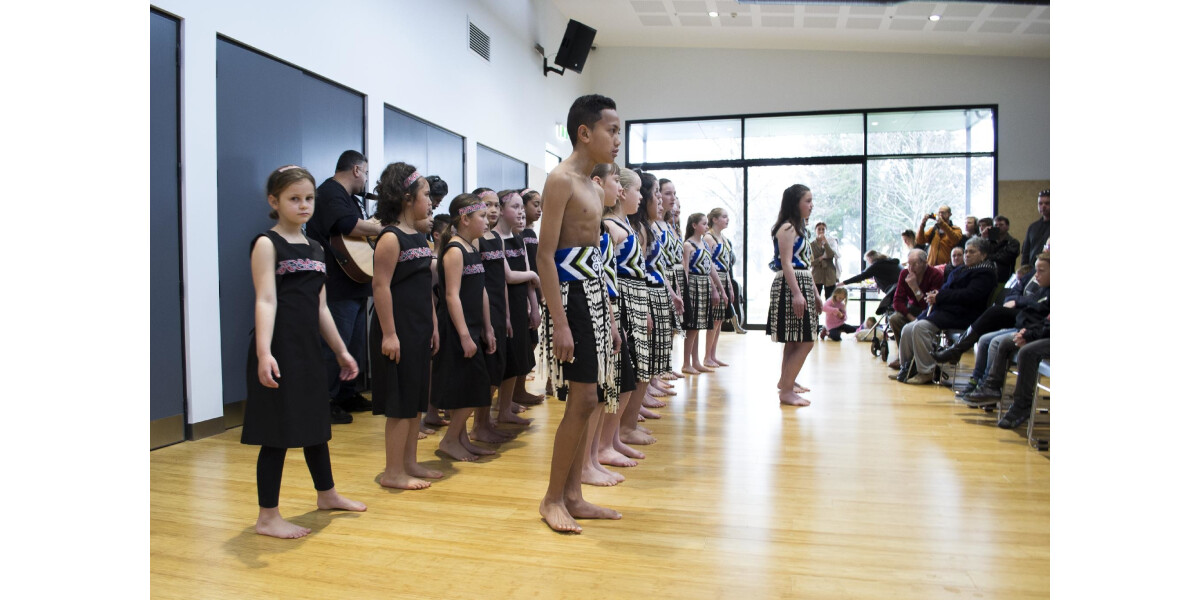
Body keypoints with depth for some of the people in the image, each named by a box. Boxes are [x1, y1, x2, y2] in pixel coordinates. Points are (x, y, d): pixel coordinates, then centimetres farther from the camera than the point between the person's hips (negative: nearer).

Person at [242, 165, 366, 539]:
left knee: (314, 423, 19)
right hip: (279, 351, -7)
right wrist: (263, 352, -30)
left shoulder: (314, 249, 13)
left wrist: (341, 351, 19)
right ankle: (267, 517, 11)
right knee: (277, 432, -2)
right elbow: (265, 300, -19)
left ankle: (327, 494, 36)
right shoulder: (267, 244, -8)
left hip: (309, 350, 7)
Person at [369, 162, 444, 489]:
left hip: (419, 330, 9)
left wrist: (433, 325, 15)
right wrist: (389, 333, -20)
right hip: (398, 331, -9)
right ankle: (393, 471, 10)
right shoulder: (391, 238, -14)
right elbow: (380, 285, -18)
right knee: (400, 403, -2)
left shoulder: (420, 237, 13)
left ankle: (410, 462, 25)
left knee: (416, 400, 14)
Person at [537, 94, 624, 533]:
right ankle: (552, 498, 8)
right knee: (583, 399, -7)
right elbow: (546, 255, -16)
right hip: (570, 295, -9)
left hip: (594, 295, 9)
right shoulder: (560, 180, -11)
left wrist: (607, 315, 18)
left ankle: (573, 496, 20)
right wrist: (560, 323, -21)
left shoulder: (591, 186, 17)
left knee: (584, 399, 10)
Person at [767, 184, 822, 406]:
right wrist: (797, 293, -25)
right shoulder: (787, 228, -11)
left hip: (802, 287, 10)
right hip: (790, 287, -10)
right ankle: (786, 390, -7)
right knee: (805, 342, -11)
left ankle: (786, 382, 25)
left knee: (795, 341, 15)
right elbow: (786, 263, -19)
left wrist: (815, 293, 21)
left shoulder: (800, 228, 20)